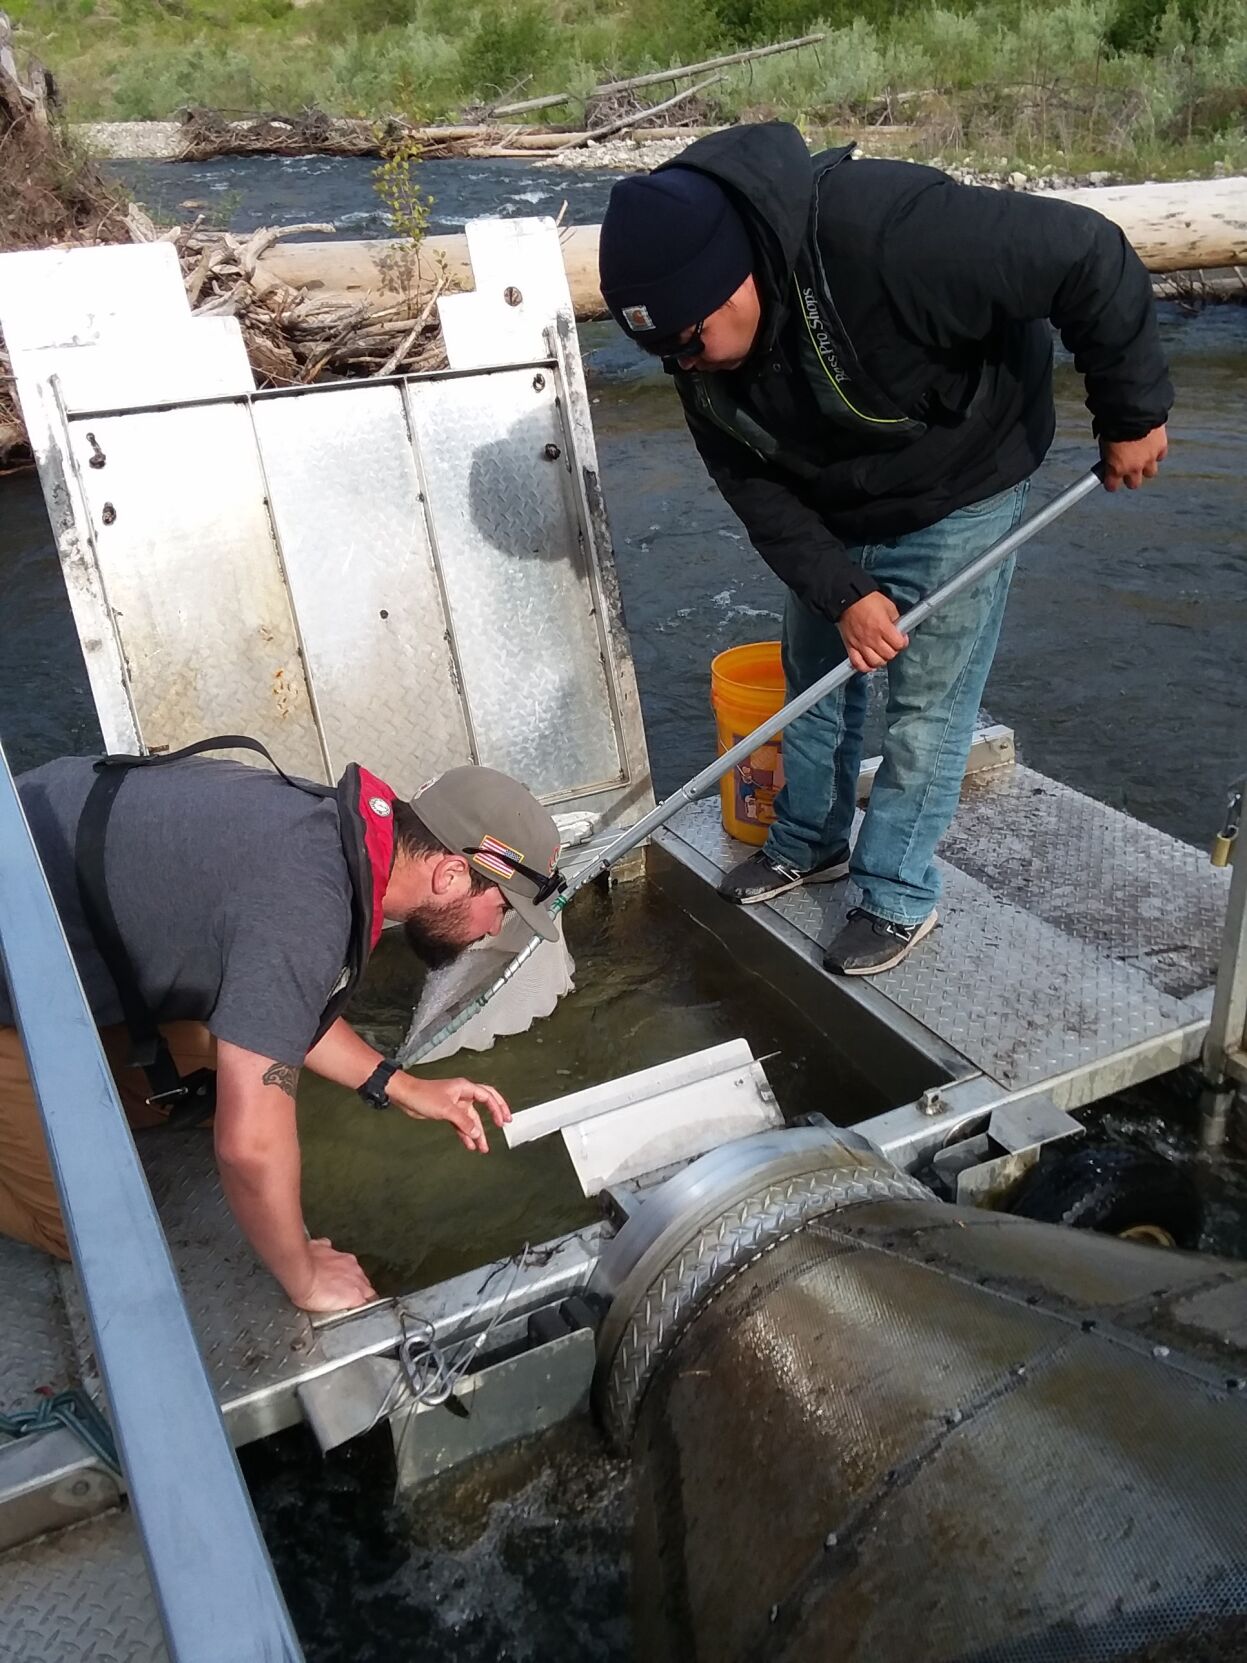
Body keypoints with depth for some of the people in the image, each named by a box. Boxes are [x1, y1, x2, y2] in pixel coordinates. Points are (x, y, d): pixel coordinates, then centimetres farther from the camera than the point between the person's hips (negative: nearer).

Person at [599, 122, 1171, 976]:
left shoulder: (886, 230, -39)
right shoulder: (701, 347, -18)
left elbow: (1089, 258, -32)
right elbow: (753, 484, -12)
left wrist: (1133, 413, -23)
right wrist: (840, 592, -20)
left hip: (955, 499, -6)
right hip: (831, 516, 6)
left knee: (927, 702, -1)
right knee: (814, 675, 15)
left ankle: (899, 896, 14)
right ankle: (809, 843, 35)